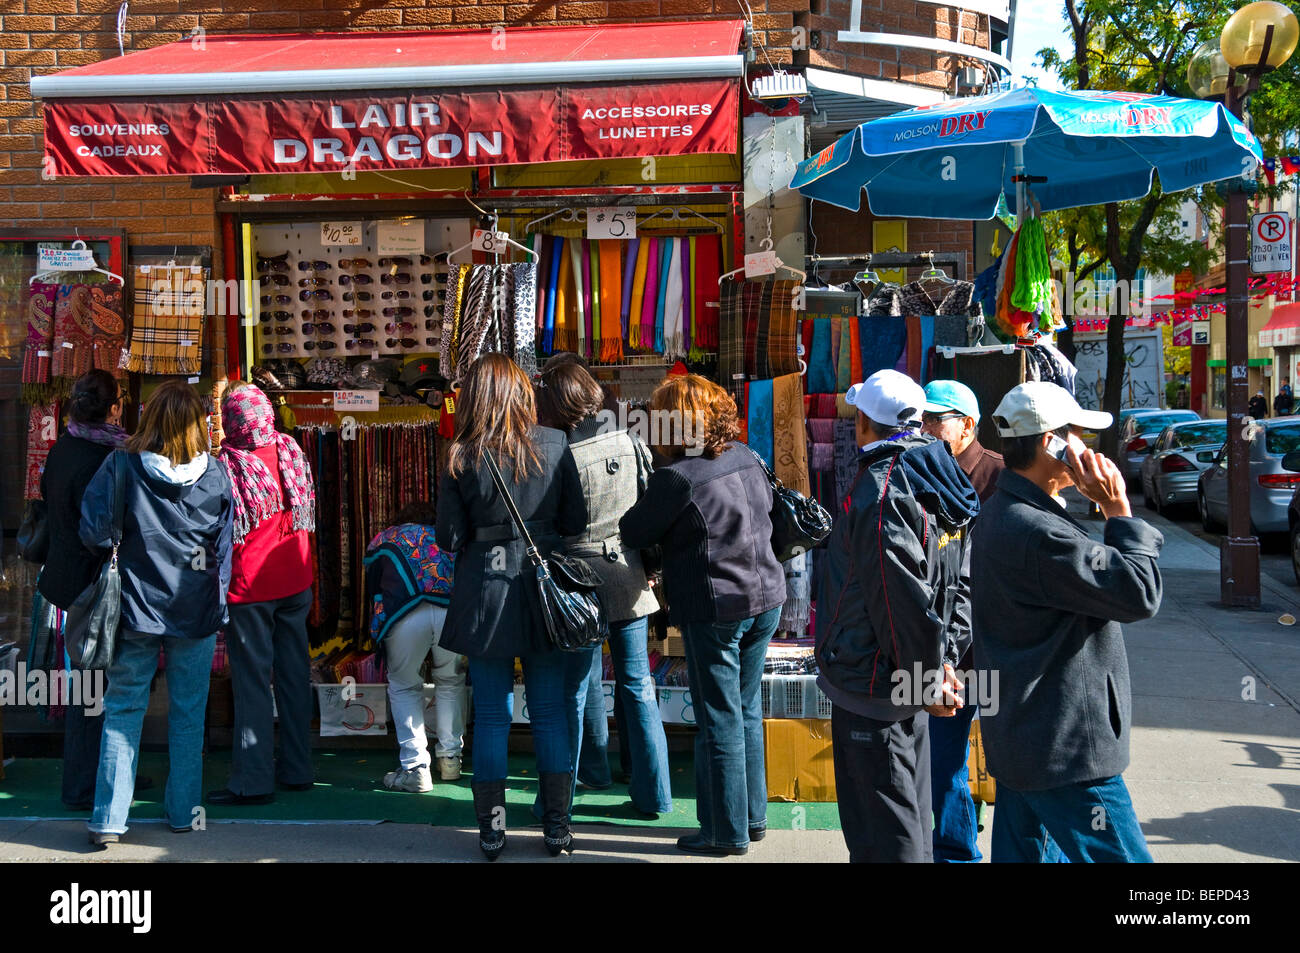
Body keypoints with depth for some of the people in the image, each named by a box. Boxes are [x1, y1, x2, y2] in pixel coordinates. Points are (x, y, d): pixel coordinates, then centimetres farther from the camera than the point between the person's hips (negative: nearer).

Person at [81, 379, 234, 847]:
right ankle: (183, 811, 20)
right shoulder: (215, 474, -5)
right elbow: (224, 545, 3)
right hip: (196, 611, 1)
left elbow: (94, 532, -8)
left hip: (136, 606, -1)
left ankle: (109, 819, 10)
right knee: (188, 712, 12)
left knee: (123, 711, 9)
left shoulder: (121, 466, -10)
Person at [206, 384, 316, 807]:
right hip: (295, 581, 5)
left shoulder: (228, 465, -13)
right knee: (294, 672, 12)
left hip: (249, 585, -5)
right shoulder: (292, 452, 1)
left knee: (252, 680, 0)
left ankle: (253, 779, 3)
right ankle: (297, 769, 20)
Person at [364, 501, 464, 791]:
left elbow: (374, 591, 36)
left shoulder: (381, 540, 33)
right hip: (454, 609, 2)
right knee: (451, 681, 24)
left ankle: (415, 768, 10)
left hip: (404, 613, -2)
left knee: (405, 687, 16)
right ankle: (450, 759, 29)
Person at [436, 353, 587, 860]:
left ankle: (491, 830, 14)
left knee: (491, 716, 8)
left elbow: (449, 538, -4)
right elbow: (576, 521, 0)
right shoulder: (555, 444, -3)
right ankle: (557, 827, 16)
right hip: (544, 588, 1)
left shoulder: (462, 457, -6)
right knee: (550, 712, 10)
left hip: (485, 593, -1)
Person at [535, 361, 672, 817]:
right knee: (637, 685, 13)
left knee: (573, 692, 6)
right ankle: (653, 794, 19)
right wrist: (651, 565, 15)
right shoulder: (631, 444, 1)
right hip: (630, 579, 4)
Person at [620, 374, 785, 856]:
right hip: (765, 598, 7)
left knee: (720, 720, 3)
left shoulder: (676, 478, -18)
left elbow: (632, 533, -8)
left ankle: (727, 831, 13)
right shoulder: (748, 458, 4)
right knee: (747, 710, 18)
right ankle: (753, 816, 28)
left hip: (714, 609, -7)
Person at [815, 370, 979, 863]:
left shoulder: (880, 491, -21)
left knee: (882, 832, -1)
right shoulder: (936, 480, 9)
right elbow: (960, 583, 11)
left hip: (872, 681, -9)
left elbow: (903, 599, -24)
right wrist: (945, 660, 7)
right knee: (909, 813, 21)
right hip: (910, 676, 10)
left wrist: (925, 677, -13)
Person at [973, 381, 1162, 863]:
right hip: (1064, 750, -11)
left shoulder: (1002, 514, 11)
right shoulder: (1038, 533, -24)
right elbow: (1139, 594, -21)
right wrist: (1118, 509, -15)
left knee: (1023, 852, 16)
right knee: (1119, 855, -3)